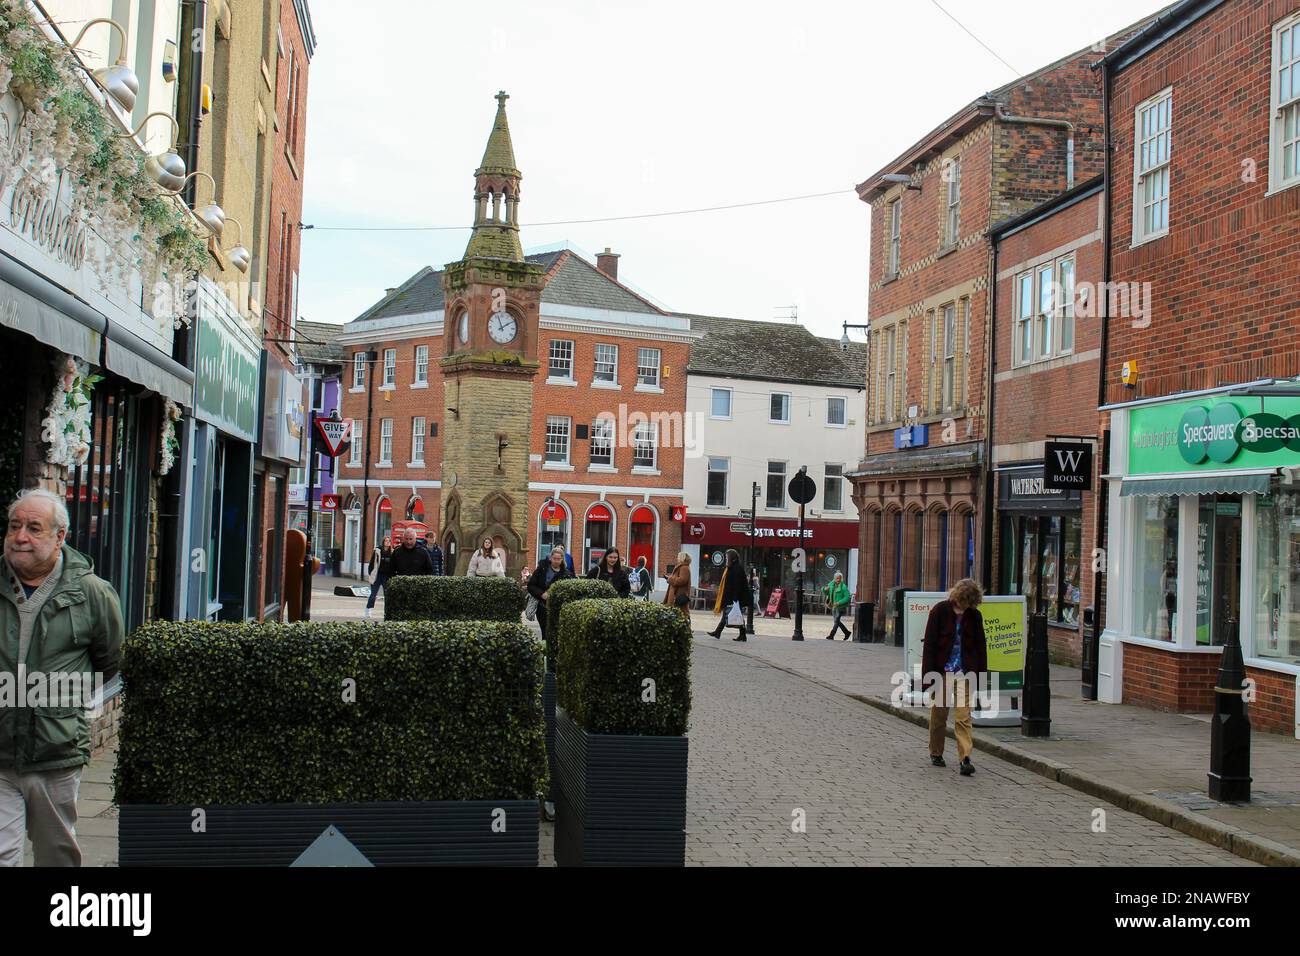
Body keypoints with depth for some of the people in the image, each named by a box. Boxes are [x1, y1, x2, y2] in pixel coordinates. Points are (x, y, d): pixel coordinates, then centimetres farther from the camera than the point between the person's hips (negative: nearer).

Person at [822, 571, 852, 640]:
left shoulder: (843, 587, -15)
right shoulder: (831, 584, 5)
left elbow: (848, 597, -18)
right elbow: (824, 590, 16)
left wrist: (839, 602, -25)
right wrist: (825, 589, -9)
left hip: (840, 607, -8)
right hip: (834, 606, 8)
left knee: (836, 620, -12)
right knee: (837, 621, 15)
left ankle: (831, 635, -9)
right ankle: (847, 632, 30)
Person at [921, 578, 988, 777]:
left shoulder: (974, 615, 1)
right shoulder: (940, 611, -7)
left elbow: (980, 646, 9)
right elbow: (929, 644, -6)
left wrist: (982, 676, 6)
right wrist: (928, 675, -9)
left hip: (964, 672, 1)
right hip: (941, 670, -1)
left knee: (963, 716, -7)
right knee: (939, 714, 10)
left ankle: (965, 758, -9)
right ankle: (936, 754, 26)